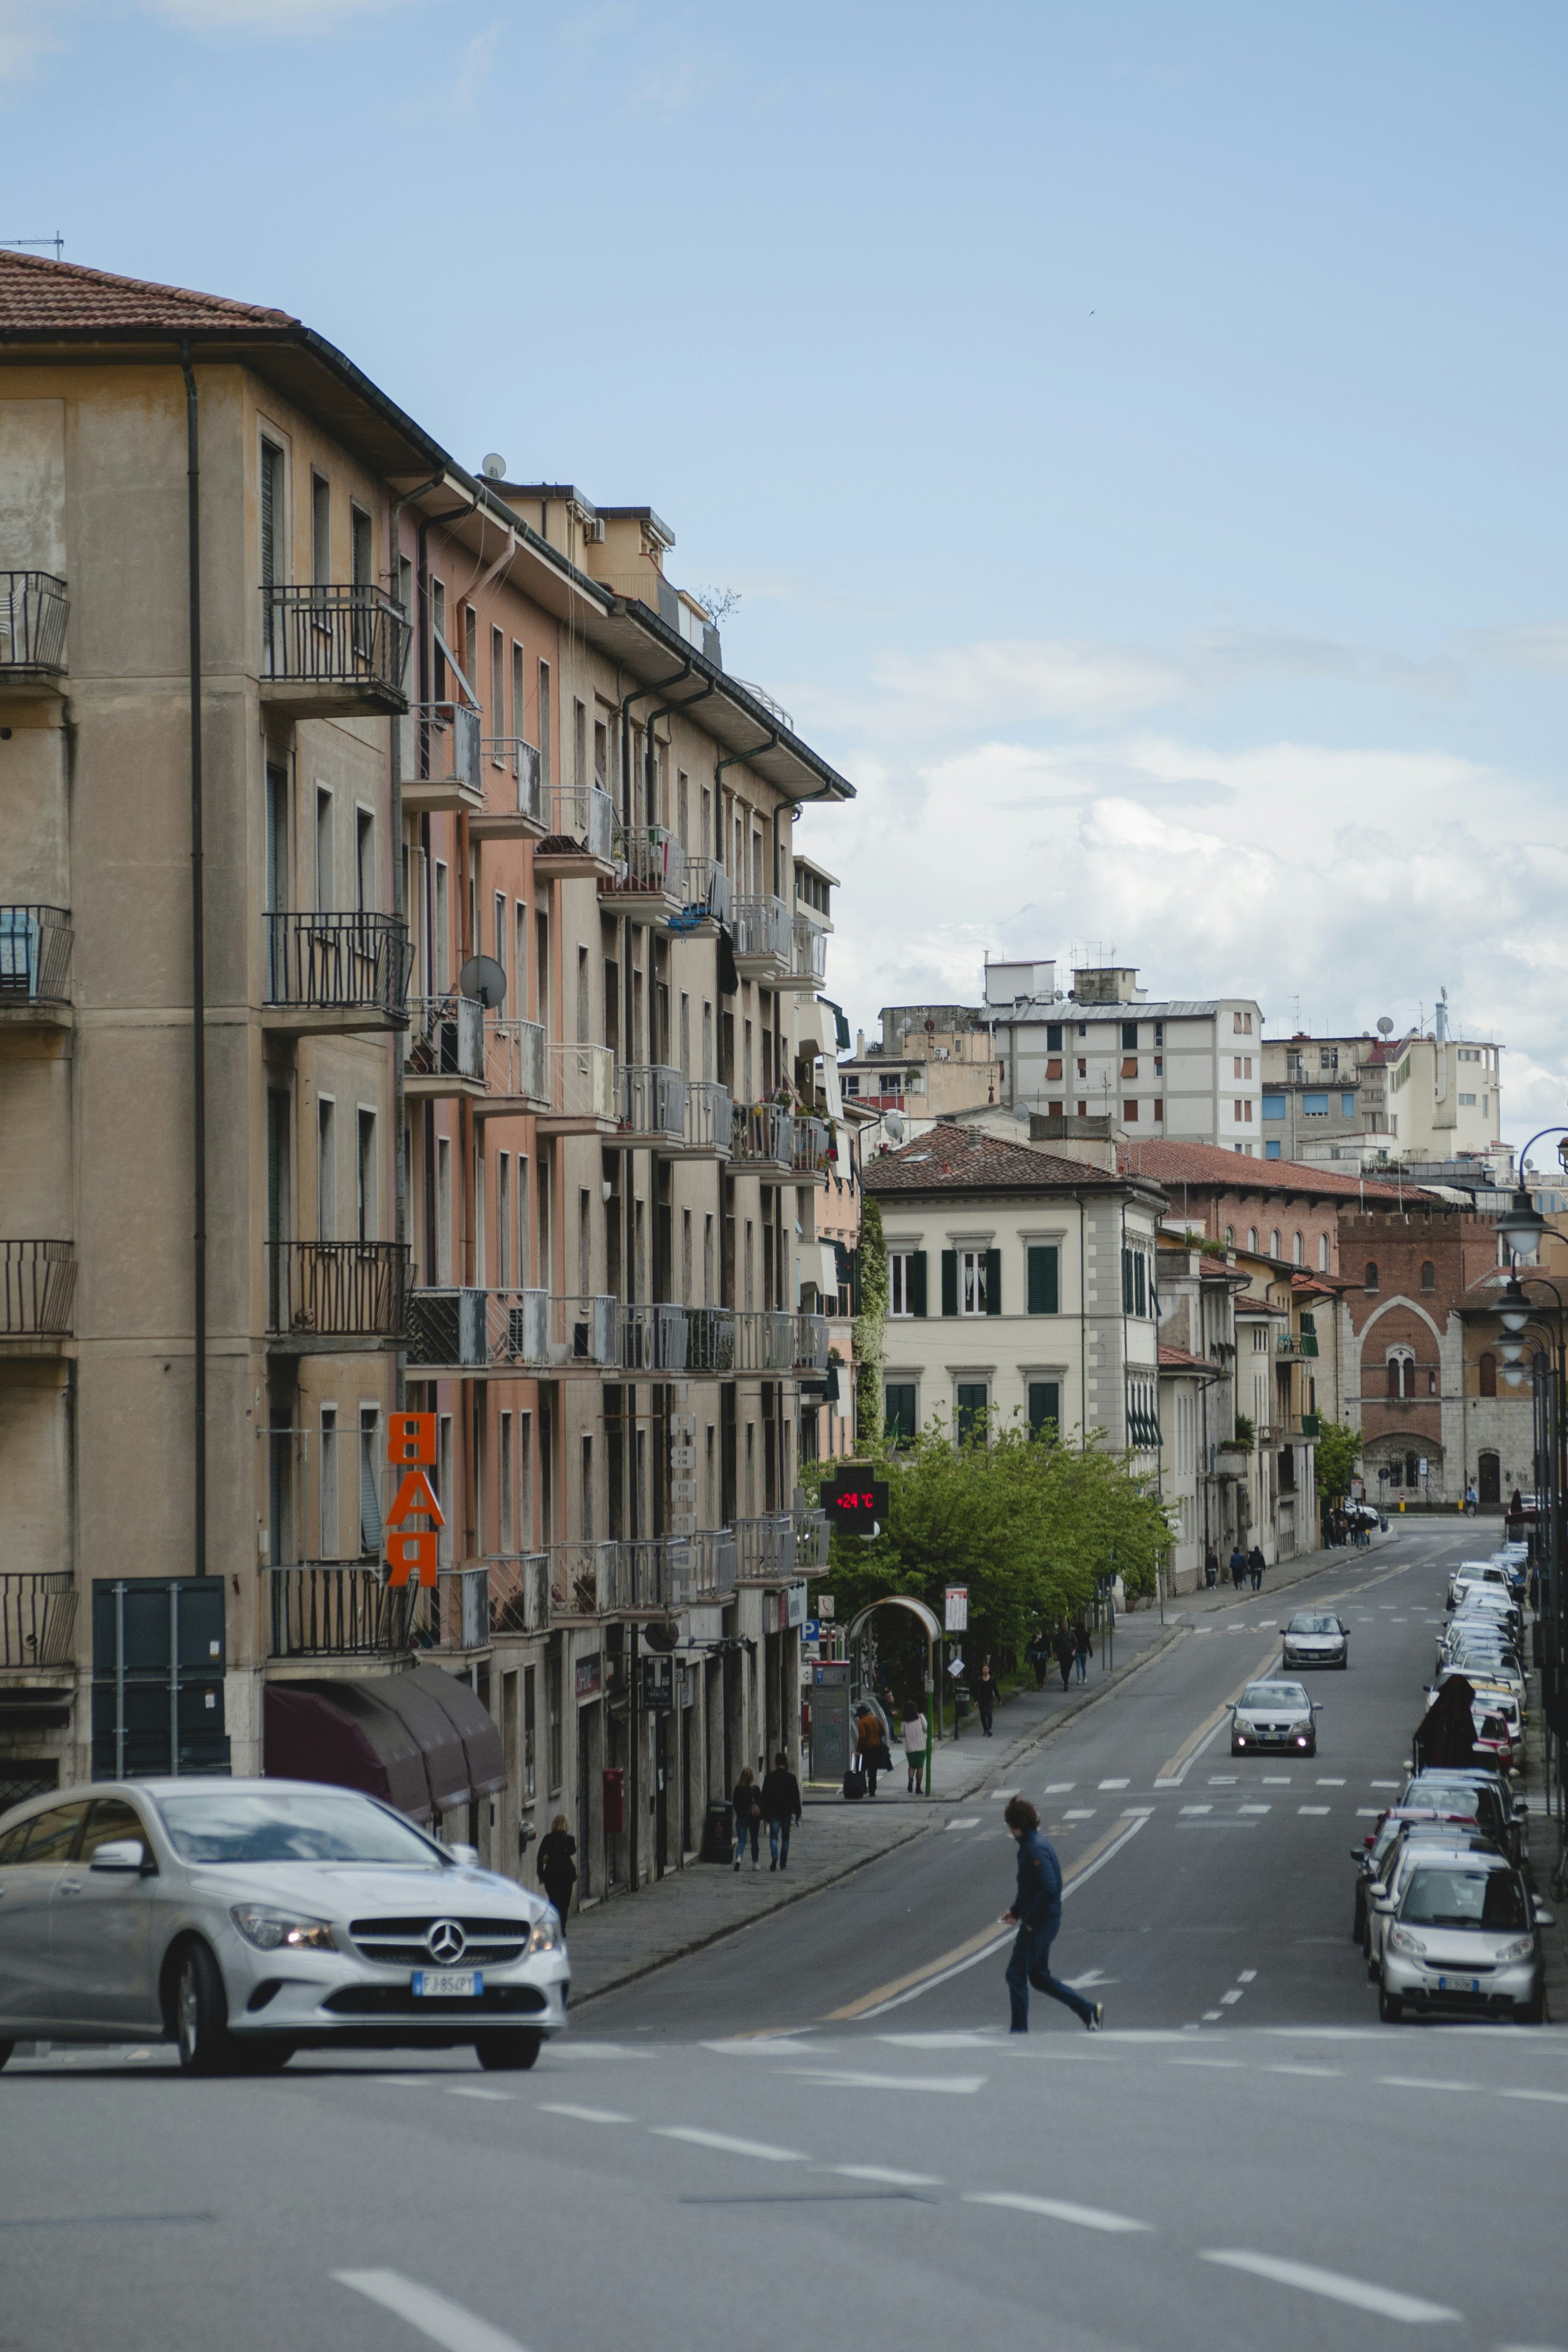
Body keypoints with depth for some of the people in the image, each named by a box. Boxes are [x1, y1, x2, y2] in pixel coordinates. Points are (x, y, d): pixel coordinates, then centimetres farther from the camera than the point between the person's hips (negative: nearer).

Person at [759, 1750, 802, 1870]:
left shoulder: (770, 1777, -2)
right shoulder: (791, 1778, -3)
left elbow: (764, 1797, 1)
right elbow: (796, 1797, -2)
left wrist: (765, 1814, 6)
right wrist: (797, 1814, 4)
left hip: (773, 1812, 0)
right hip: (787, 1812, 0)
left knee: (773, 1837, 0)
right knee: (785, 1838, 11)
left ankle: (775, 1856, -27)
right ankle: (783, 1864, 14)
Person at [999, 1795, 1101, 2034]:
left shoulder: (1035, 1850, -20)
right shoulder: (1031, 1845, 13)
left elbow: (1049, 1889, -28)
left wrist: (1029, 1920, -20)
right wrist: (1016, 1912, 15)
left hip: (1039, 1924, -10)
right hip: (1041, 1922, 10)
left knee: (1016, 1974, -3)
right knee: (1039, 1977, 16)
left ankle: (1019, 2031, 2)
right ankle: (1089, 2010, 19)